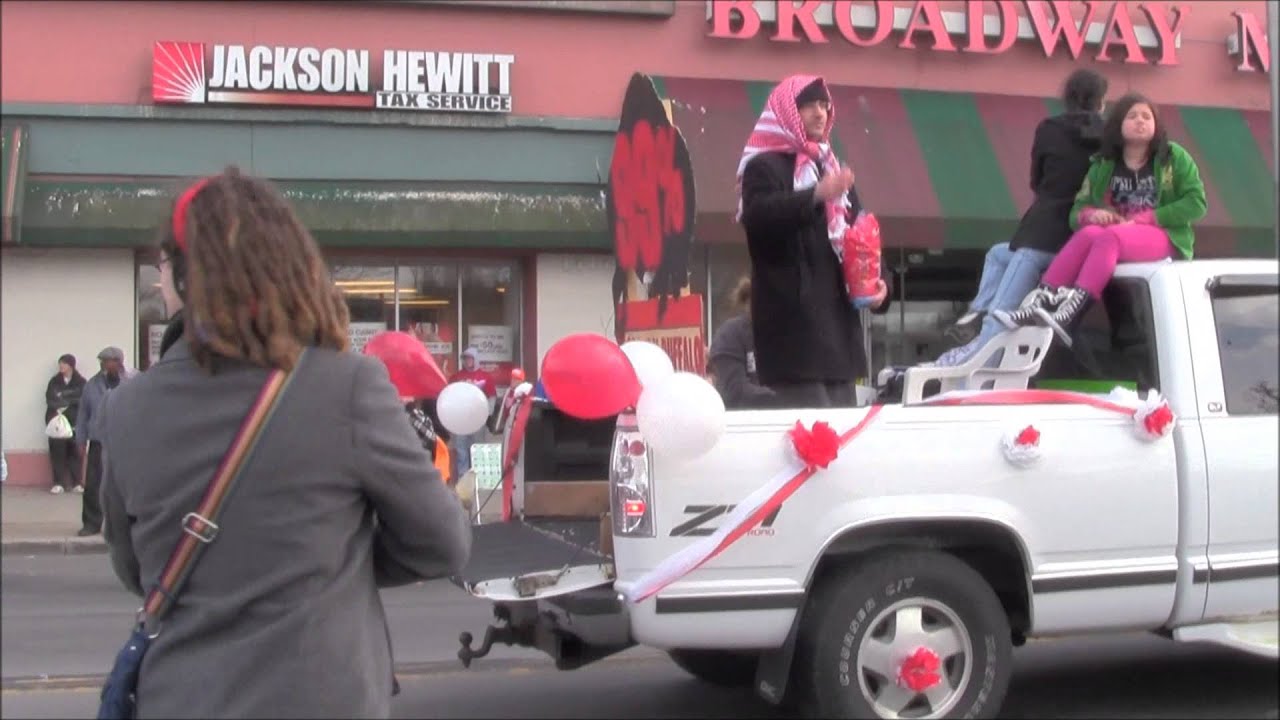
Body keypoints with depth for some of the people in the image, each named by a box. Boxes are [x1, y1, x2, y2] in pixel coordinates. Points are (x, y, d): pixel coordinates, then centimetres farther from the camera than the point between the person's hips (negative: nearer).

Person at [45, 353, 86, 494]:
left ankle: (76, 483, 5)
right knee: (57, 452, -3)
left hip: (75, 422, -2)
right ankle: (59, 483, -1)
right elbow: (49, 399, 2)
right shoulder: (54, 382, 10)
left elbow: (82, 401, -4)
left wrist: (65, 408, -12)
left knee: (74, 451, -1)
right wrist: (57, 410, -14)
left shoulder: (81, 382, 2)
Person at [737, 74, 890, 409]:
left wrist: (876, 282, 6)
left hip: (838, 319, 8)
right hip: (793, 325, -8)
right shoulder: (764, 166, -1)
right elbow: (758, 217, -21)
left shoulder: (831, 168, 23)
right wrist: (815, 196, -33)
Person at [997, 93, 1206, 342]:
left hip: (1165, 236, -3)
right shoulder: (1103, 165, 11)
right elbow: (1077, 210, 8)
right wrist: (1091, 214, -17)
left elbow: (1196, 203, -6)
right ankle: (1040, 301, -46)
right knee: (1089, 233, -32)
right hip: (1115, 232, 3)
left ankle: (1071, 311, -55)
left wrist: (1145, 218, -16)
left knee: (1109, 236, -35)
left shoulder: (1173, 156, 3)